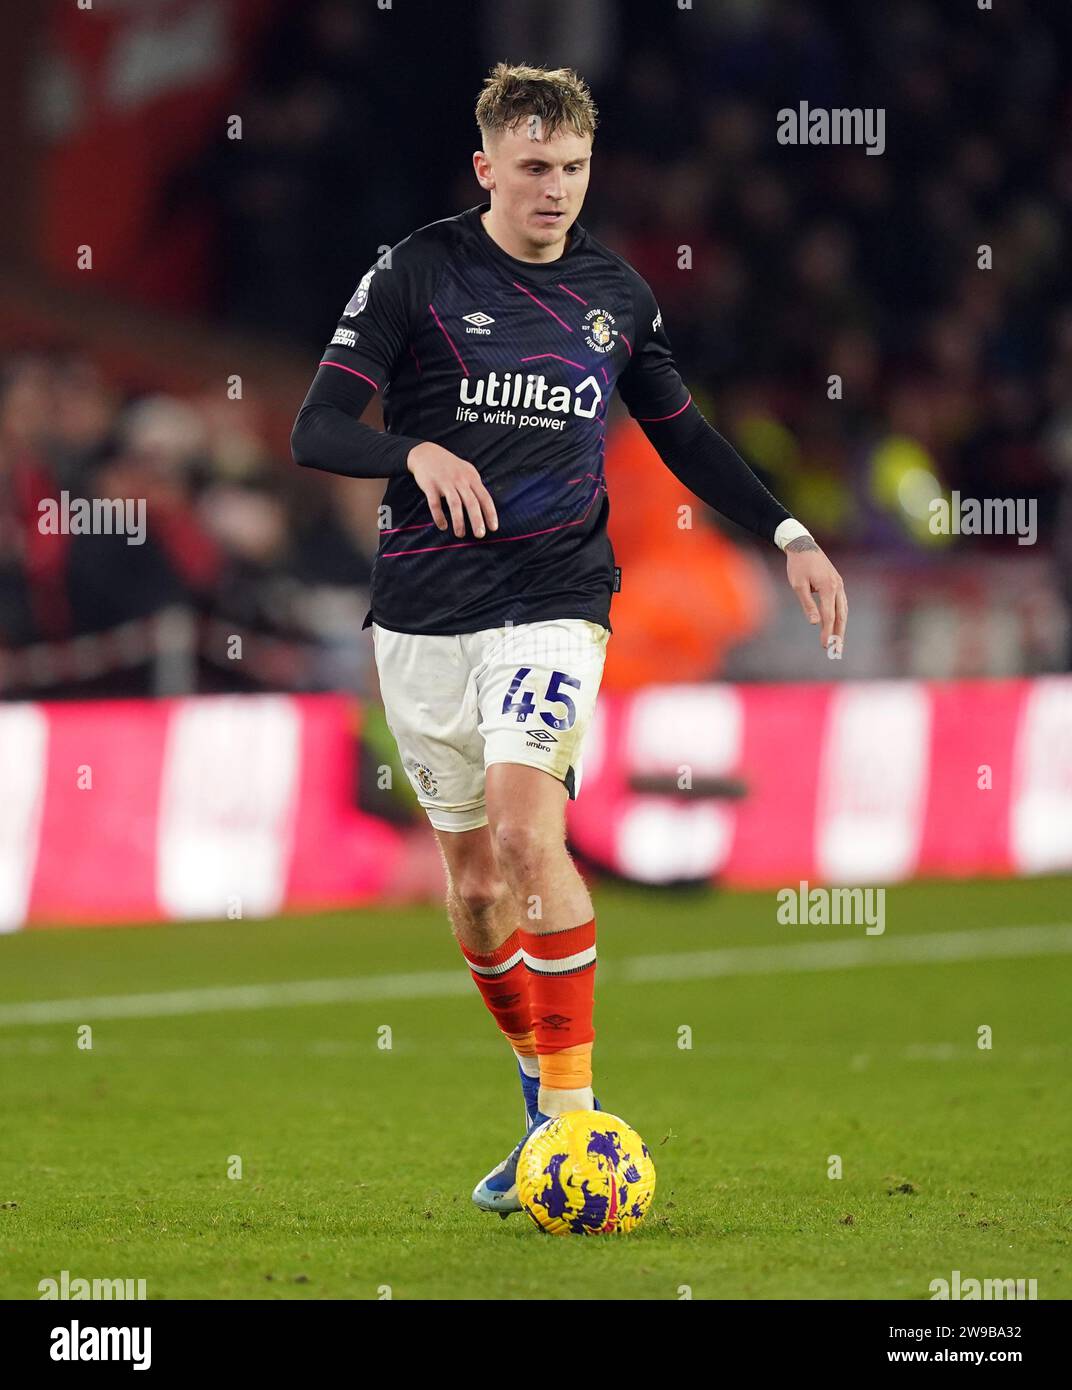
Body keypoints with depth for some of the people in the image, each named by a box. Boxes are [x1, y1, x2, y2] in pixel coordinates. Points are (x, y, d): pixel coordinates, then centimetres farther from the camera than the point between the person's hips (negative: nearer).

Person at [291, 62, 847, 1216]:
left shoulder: (615, 294, 7)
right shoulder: (416, 275, -3)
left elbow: (683, 436, 21)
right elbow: (317, 430, -8)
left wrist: (788, 535, 12)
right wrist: (419, 452, -27)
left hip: (554, 602, 0)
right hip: (423, 615, 0)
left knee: (525, 824, -22)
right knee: (469, 874, 8)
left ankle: (573, 1100, -19)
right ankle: (542, 1106, 26)